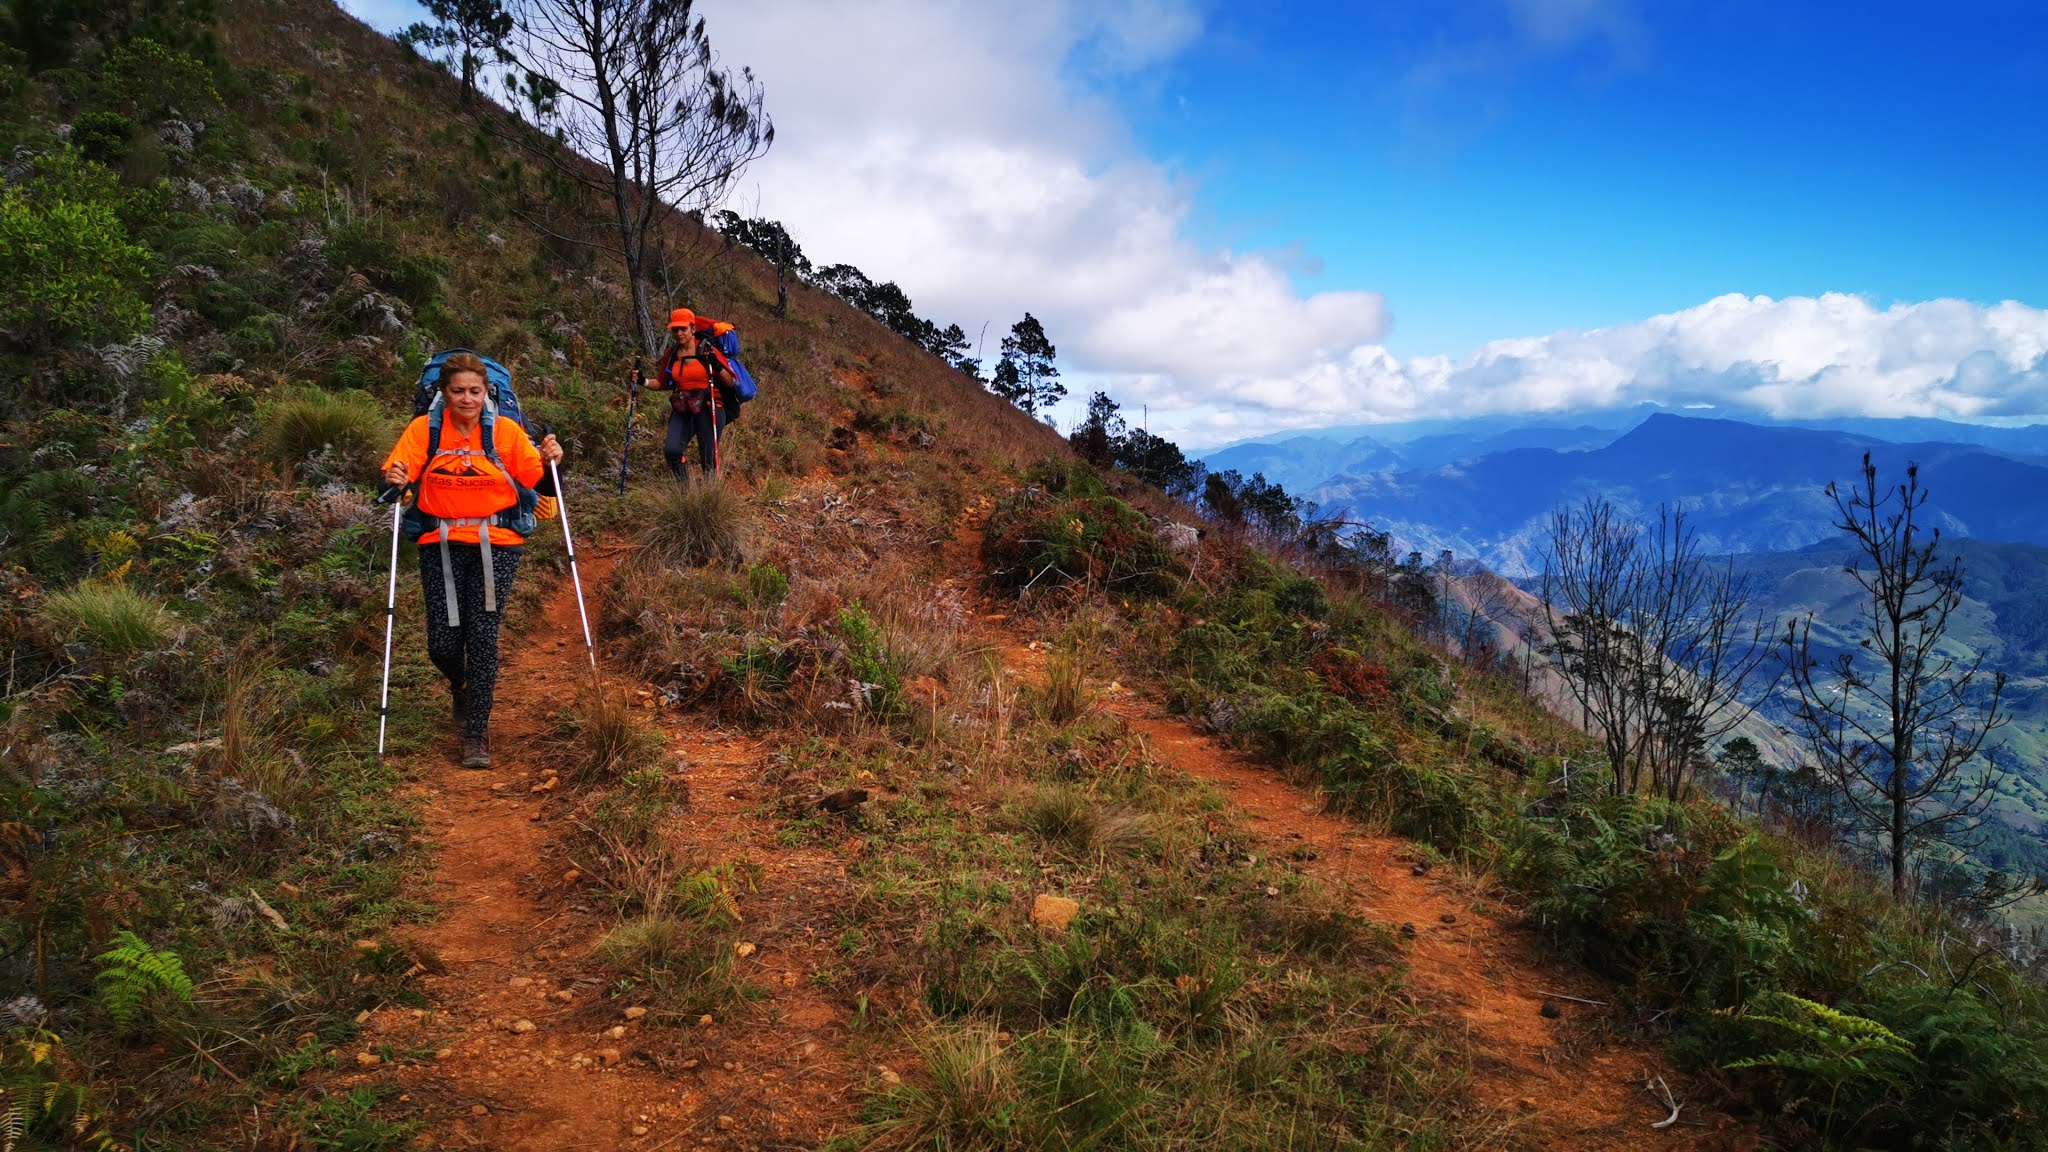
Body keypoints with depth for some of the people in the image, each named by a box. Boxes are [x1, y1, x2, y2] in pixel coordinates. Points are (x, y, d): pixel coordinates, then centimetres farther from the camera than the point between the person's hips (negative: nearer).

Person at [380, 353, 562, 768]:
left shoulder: (506, 431, 0)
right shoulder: (424, 429, 1)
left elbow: (543, 485, -1)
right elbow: (396, 473, -7)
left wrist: (550, 463, -21)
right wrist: (394, 480, -28)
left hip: (496, 544, -1)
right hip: (441, 544, 1)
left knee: (482, 634, -9)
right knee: (443, 643, -1)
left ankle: (477, 734, 2)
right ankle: (461, 688, 37)